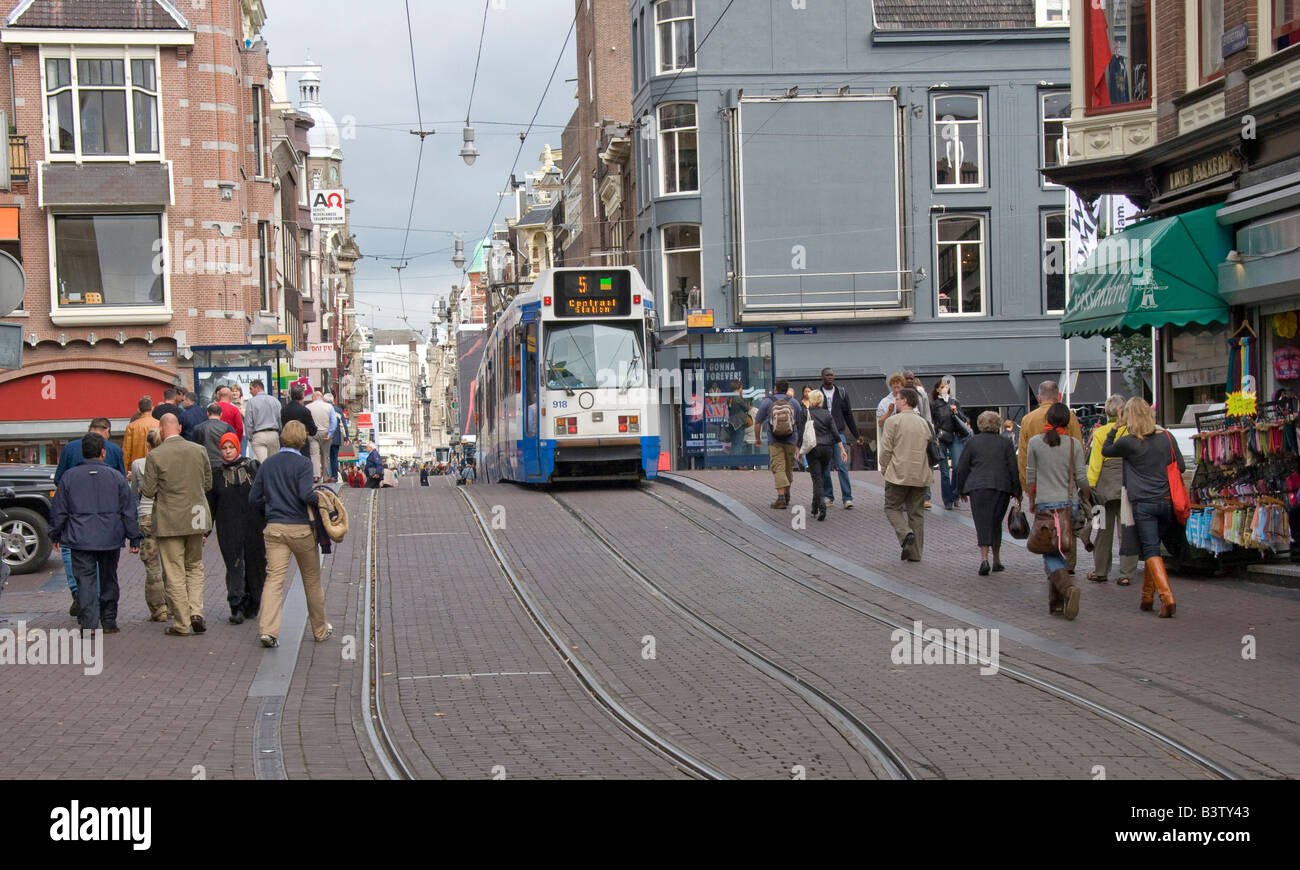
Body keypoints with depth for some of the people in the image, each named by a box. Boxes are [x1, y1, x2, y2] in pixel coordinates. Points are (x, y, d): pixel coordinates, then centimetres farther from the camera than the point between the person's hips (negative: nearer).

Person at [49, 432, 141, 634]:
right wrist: (134, 538, 7)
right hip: (110, 539, 1)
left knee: (86, 580, -1)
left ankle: (88, 623, -12)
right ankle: (109, 621, 18)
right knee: (108, 579, 13)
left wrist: (55, 534, 18)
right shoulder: (116, 477, 0)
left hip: (80, 539, -1)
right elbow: (128, 510, 2)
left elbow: (58, 510, 5)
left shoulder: (70, 476, 0)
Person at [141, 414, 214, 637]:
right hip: (196, 518, 3)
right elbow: (208, 484, 7)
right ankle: (196, 611, 2)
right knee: (195, 566, 18)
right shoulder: (199, 451, -1)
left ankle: (182, 624, 6)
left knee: (174, 574, 4)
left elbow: (148, 491, -9)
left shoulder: (155, 455, -12)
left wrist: (141, 484, 13)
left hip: (169, 521, -3)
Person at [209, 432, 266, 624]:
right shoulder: (216, 473, 7)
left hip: (253, 527, 0)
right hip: (228, 529, 0)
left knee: (255, 564, 5)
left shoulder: (253, 467, 5)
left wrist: (268, 522, 2)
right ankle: (237, 608, -8)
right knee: (234, 566, -6)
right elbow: (210, 504, 10)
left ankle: (252, 606, 20)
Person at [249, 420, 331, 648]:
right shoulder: (303, 463, -8)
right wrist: (320, 500, -3)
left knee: (274, 578, -3)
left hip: (274, 528, 3)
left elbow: (254, 498, 7)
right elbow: (306, 494, -21)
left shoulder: (267, 464, 7)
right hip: (301, 528, -3)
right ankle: (320, 630, 23)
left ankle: (267, 629, -20)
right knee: (312, 580, 11)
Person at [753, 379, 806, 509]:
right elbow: (800, 423, 9)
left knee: (778, 469, -6)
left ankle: (781, 497, -19)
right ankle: (787, 495, 28)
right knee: (788, 468, 16)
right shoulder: (793, 402, 4)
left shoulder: (767, 402, -1)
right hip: (791, 440, 2)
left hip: (774, 441, -2)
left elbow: (757, 422, 3)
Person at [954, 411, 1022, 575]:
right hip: (1002, 487, 1)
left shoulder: (972, 441, 6)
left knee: (982, 524, -4)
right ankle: (996, 561, 19)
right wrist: (1017, 492, 11)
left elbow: (962, 468, 6)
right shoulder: (1006, 443, 7)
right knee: (996, 523, 14)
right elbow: (1014, 469, 4)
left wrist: (961, 490, 15)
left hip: (978, 487, -1)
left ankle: (984, 558, -21)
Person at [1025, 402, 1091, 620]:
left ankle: (1068, 588, -28)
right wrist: (1084, 498, 17)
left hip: (1045, 504, -2)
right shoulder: (1074, 444, -1)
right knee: (1061, 552, 13)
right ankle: (1056, 602, 15)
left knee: (1050, 555, -1)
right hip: (1069, 504, 2)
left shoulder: (1035, 442, -2)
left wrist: (1032, 501, 17)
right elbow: (1082, 479, -1)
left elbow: (1030, 477, 3)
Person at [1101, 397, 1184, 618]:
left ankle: (1167, 597, -20)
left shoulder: (1128, 442, -8)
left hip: (1143, 503, -4)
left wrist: (1114, 429, 17)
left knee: (1151, 550, -4)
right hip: (1166, 501, 4)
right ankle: (1147, 597, 22)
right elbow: (1181, 467, 10)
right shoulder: (1166, 437, 2)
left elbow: (1106, 451, 11)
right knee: (1153, 547, 16)